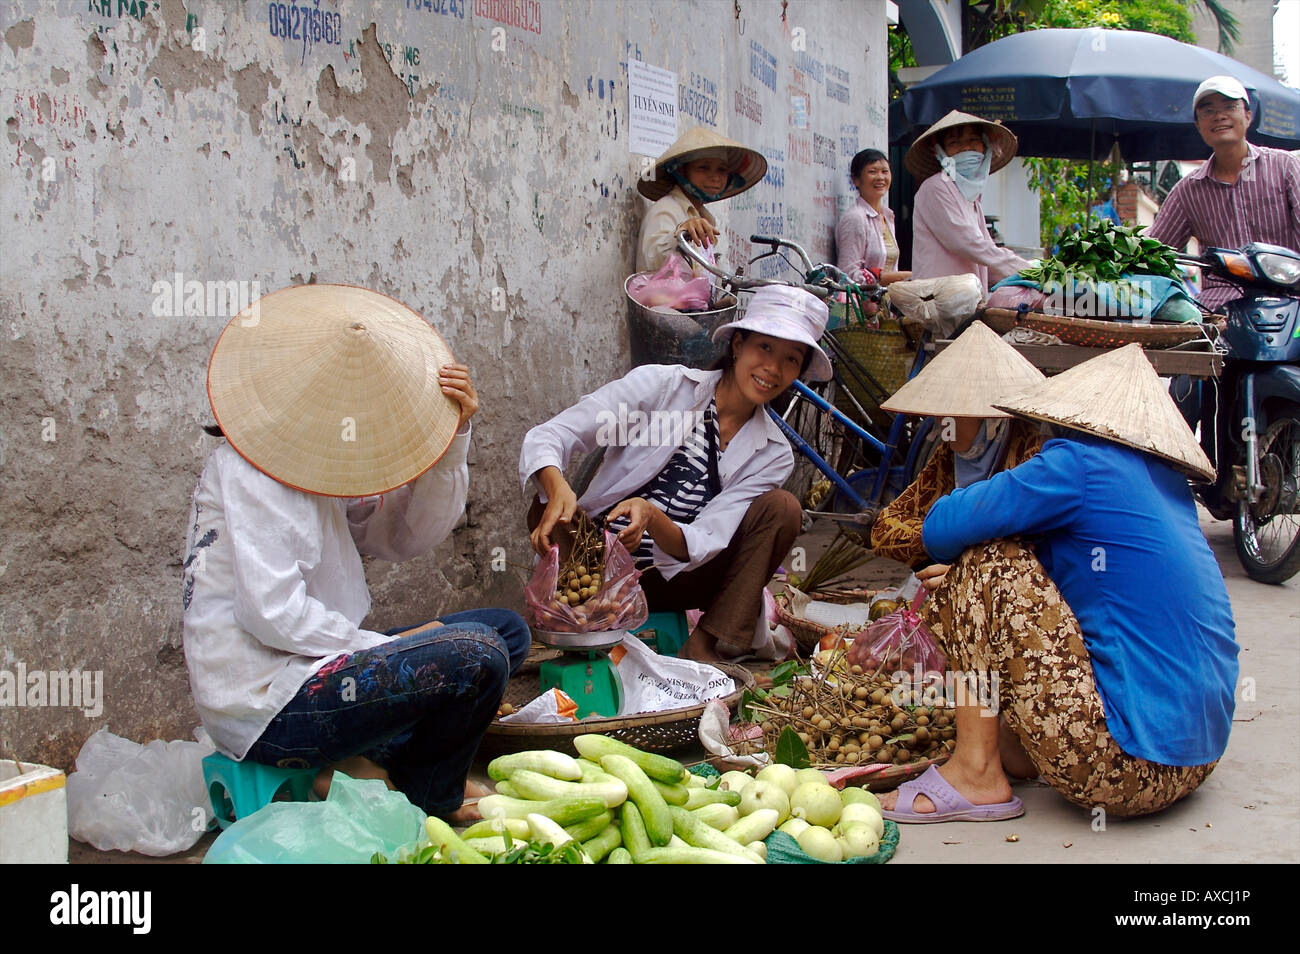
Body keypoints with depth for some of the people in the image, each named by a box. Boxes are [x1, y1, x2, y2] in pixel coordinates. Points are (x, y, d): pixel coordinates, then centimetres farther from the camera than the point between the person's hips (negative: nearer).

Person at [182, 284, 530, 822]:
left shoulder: (316, 457, 11)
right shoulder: (248, 463, -17)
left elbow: (409, 536, 8)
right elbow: (273, 612, -25)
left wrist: (451, 436, -4)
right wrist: (389, 646, -16)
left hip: (306, 670, 10)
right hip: (263, 709, -10)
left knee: (508, 632, 12)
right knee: (475, 653, -26)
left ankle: (366, 763, -1)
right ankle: (433, 799, 2)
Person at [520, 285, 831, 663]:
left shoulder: (773, 455, -2)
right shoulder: (660, 385, -8)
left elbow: (701, 546, -14)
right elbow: (549, 434, -16)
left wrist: (652, 517, -36)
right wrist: (558, 489, -39)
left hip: (670, 581, 2)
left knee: (782, 509, -17)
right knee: (549, 509, -33)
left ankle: (702, 656, -20)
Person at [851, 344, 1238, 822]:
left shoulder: (1079, 461, -11)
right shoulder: (1167, 478, 13)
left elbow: (942, 529, -11)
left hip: (1123, 771, -8)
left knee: (990, 558, -5)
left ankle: (976, 775, 0)